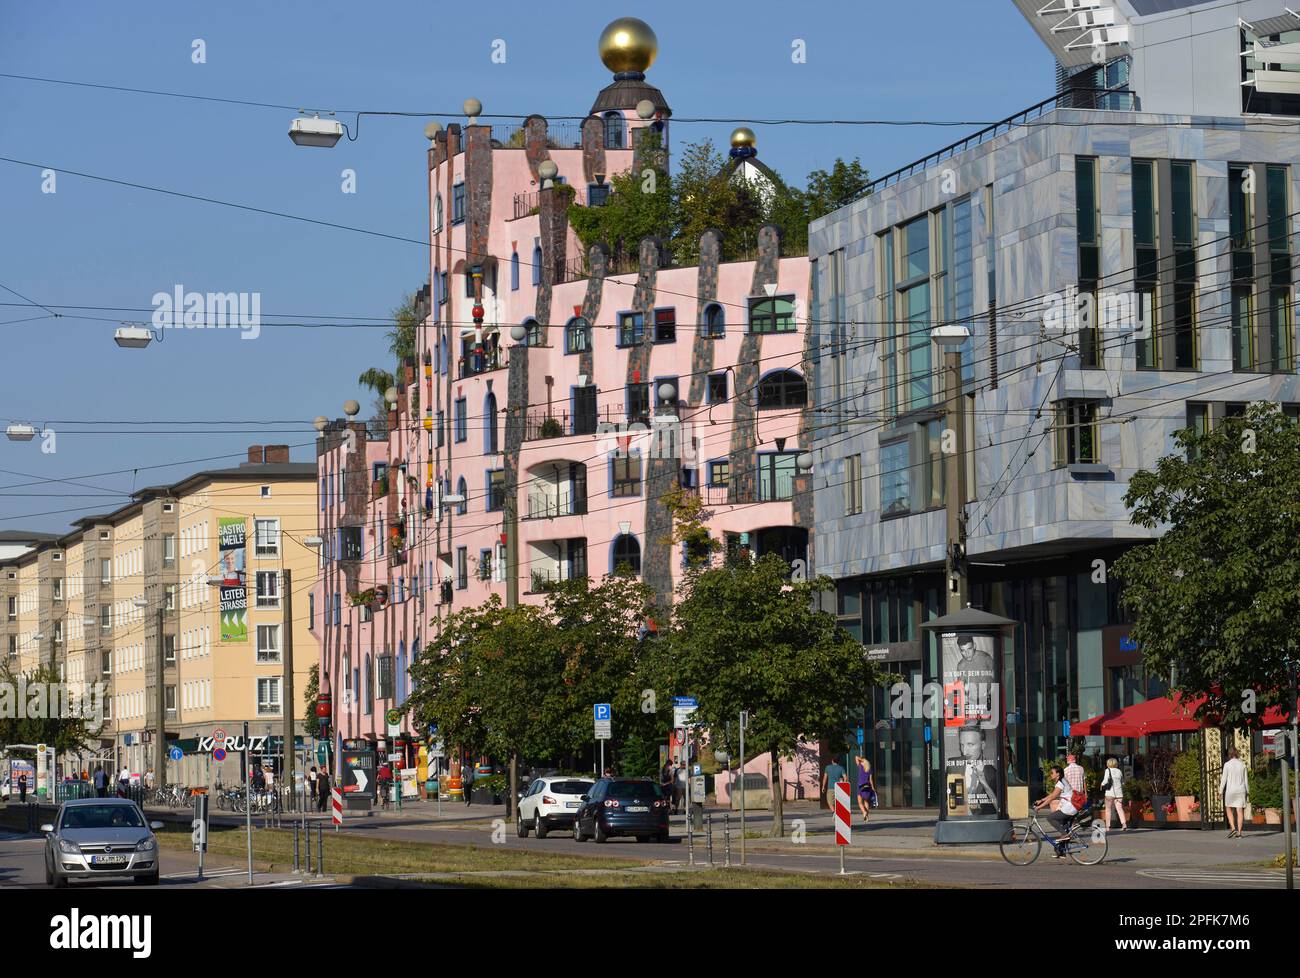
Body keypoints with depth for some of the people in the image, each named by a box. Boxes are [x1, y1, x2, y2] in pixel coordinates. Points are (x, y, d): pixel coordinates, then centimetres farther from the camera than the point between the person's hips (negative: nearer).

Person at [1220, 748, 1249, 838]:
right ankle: (1239, 832, -1)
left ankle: (1232, 828, -6)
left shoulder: (1227, 765, -6)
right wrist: (1247, 791, 14)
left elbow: (1224, 779, -6)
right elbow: (1245, 780, 6)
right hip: (1241, 790, 3)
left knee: (1229, 809, 12)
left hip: (1230, 790, -3)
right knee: (1240, 811, 2)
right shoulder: (1242, 765, 4)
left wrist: (1221, 791, -1)